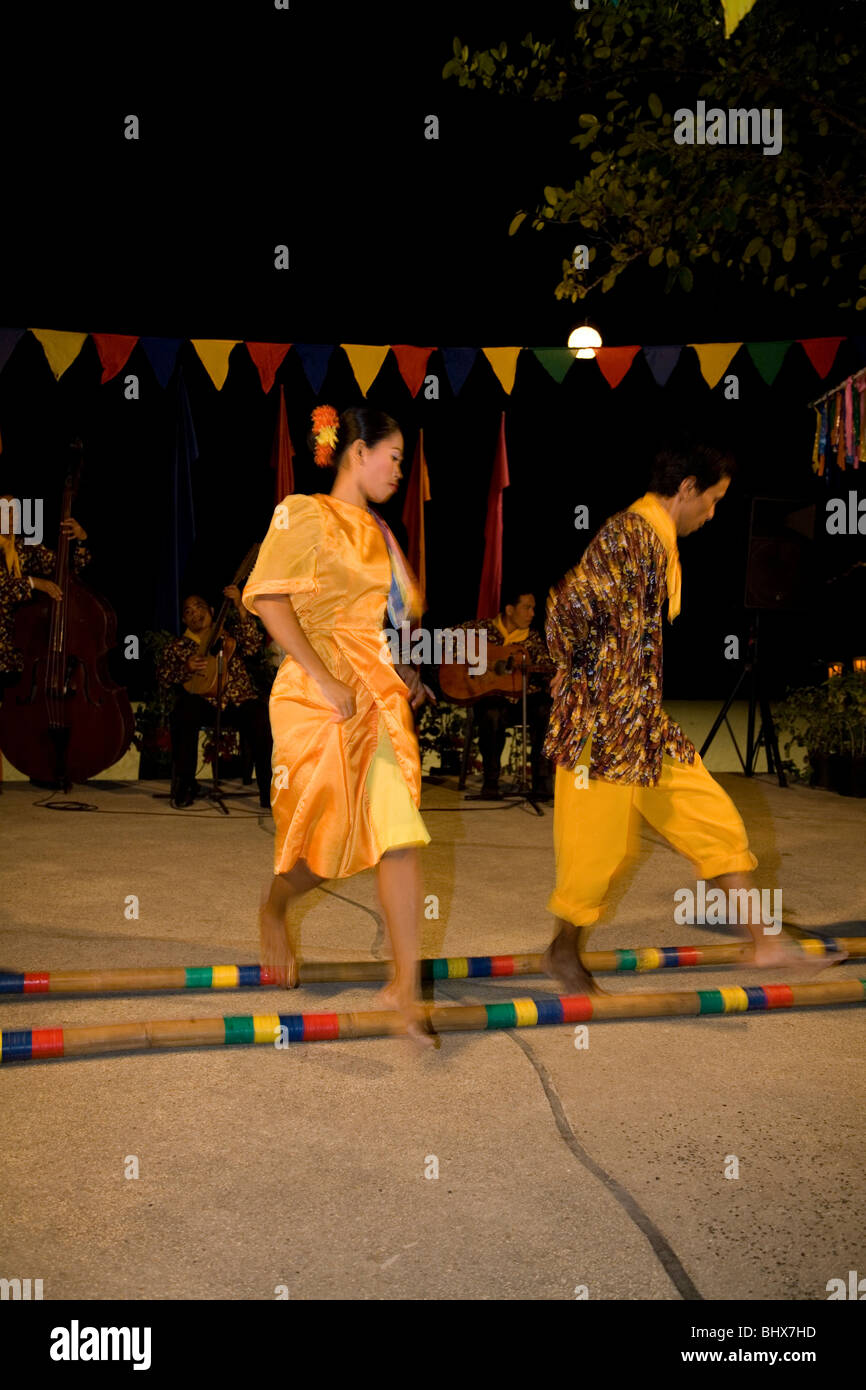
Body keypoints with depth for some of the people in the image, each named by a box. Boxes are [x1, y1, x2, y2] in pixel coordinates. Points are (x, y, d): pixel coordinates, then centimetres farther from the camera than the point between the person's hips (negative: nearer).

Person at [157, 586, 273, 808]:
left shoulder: (229, 633, 16)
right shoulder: (177, 645, 17)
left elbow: (253, 645, -4)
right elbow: (163, 675, 5)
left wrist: (240, 608, -14)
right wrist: (186, 668, -16)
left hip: (238, 701, 0)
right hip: (202, 701, 0)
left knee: (260, 718, -32)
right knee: (185, 711, -35)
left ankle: (269, 790, -24)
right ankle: (184, 785, -23)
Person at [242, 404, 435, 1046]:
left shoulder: (375, 530, 18)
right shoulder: (306, 515, -5)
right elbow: (268, 598, -15)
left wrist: (403, 668, 10)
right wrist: (325, 681, -20)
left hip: (381, 698, 6)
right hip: (322, 701, -6)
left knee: (401, 836, -3)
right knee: (327, 837, 4)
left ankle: (405, 983, 3)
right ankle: (274, 909, 38)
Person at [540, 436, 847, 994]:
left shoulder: (659, 542, 13)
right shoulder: (627, 535, -18)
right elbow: (567, 606, -26)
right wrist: (582, 676, -13)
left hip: (648, 725, 10)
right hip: (602, 724, -10)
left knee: (716, 819, 10)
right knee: (598, 849, 4)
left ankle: (765, 939, 18)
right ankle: (565, 952, 26)